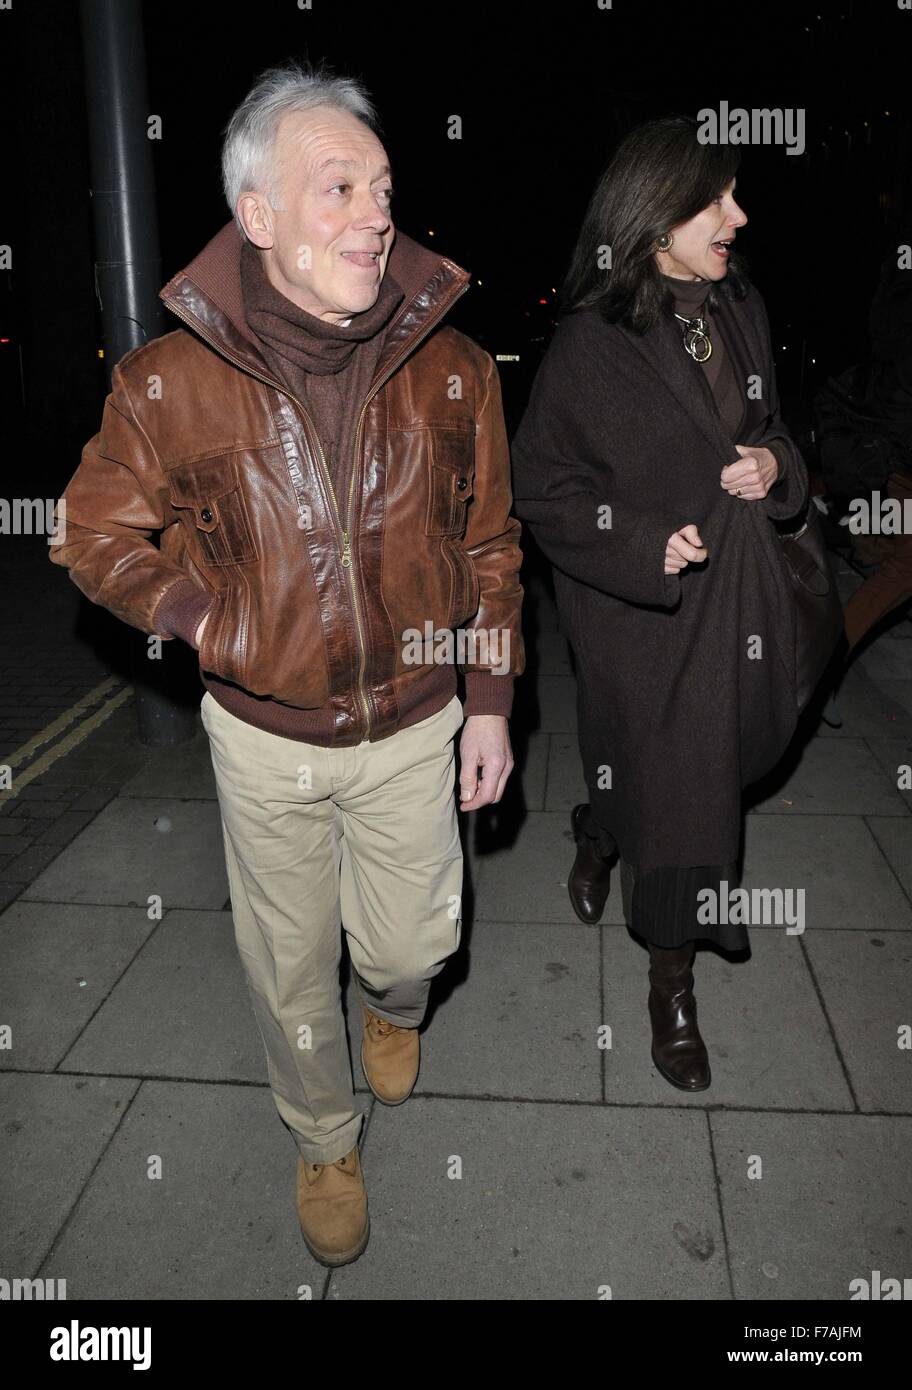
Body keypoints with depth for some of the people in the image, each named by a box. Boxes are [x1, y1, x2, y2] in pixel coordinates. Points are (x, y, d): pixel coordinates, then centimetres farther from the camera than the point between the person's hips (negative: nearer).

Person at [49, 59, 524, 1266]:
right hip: (264, 738, 0)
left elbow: (489, 547, 1)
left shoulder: (450, 369, -8)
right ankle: (326, 1144, 47)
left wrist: (490, 701, 0)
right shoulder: (170, 381, -13)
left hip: (413, 728, 1)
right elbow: (96, 535, 0)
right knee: (291, 966, 17)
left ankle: (394, 1006, 56)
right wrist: (214, 623, -13)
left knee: (409, 945, 14)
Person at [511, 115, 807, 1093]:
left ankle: (598, 837, 48)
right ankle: (670, 986, 26)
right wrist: (647, 543, -20)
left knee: (733, 752, 17)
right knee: (676, 786, 3)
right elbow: (538, 485, -11)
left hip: (739, 592, 6)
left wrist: (774, 463, -5)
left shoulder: (739, 309, 5)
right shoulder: (591, 342, -14)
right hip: (641, 607, -6)